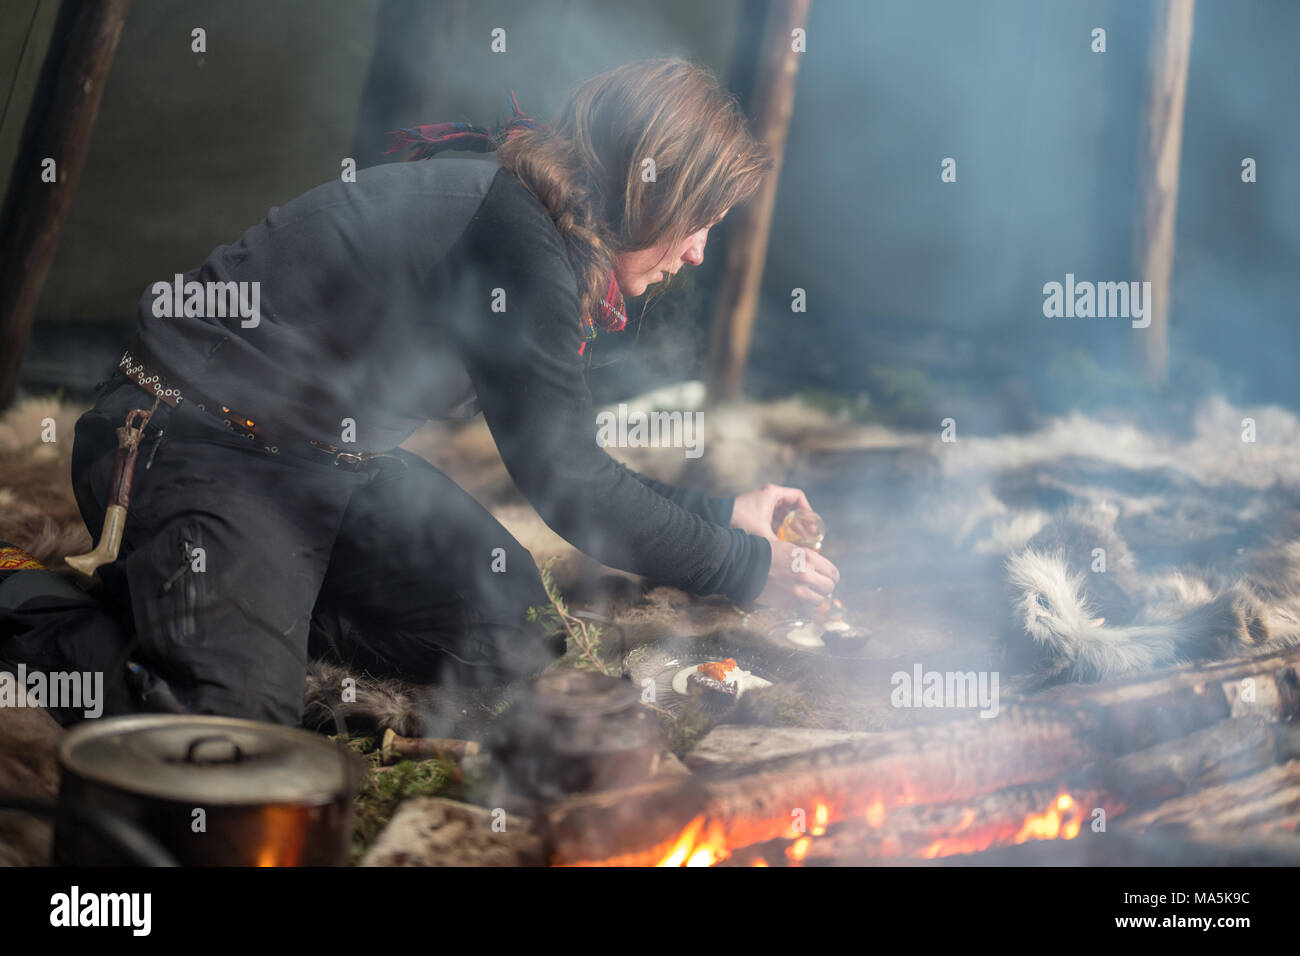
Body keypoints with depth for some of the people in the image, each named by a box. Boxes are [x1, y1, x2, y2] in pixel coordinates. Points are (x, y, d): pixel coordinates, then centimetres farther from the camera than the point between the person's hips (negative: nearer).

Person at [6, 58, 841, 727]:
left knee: (511, 636, 1)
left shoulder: (550, 232, 5)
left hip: (333, 459, 9)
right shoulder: (510, 222, -25)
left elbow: (562, 462, 15)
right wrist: (741, 567, -13)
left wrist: (721, 515, 15)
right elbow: (559, 478, -22)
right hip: (193, 443, -9)